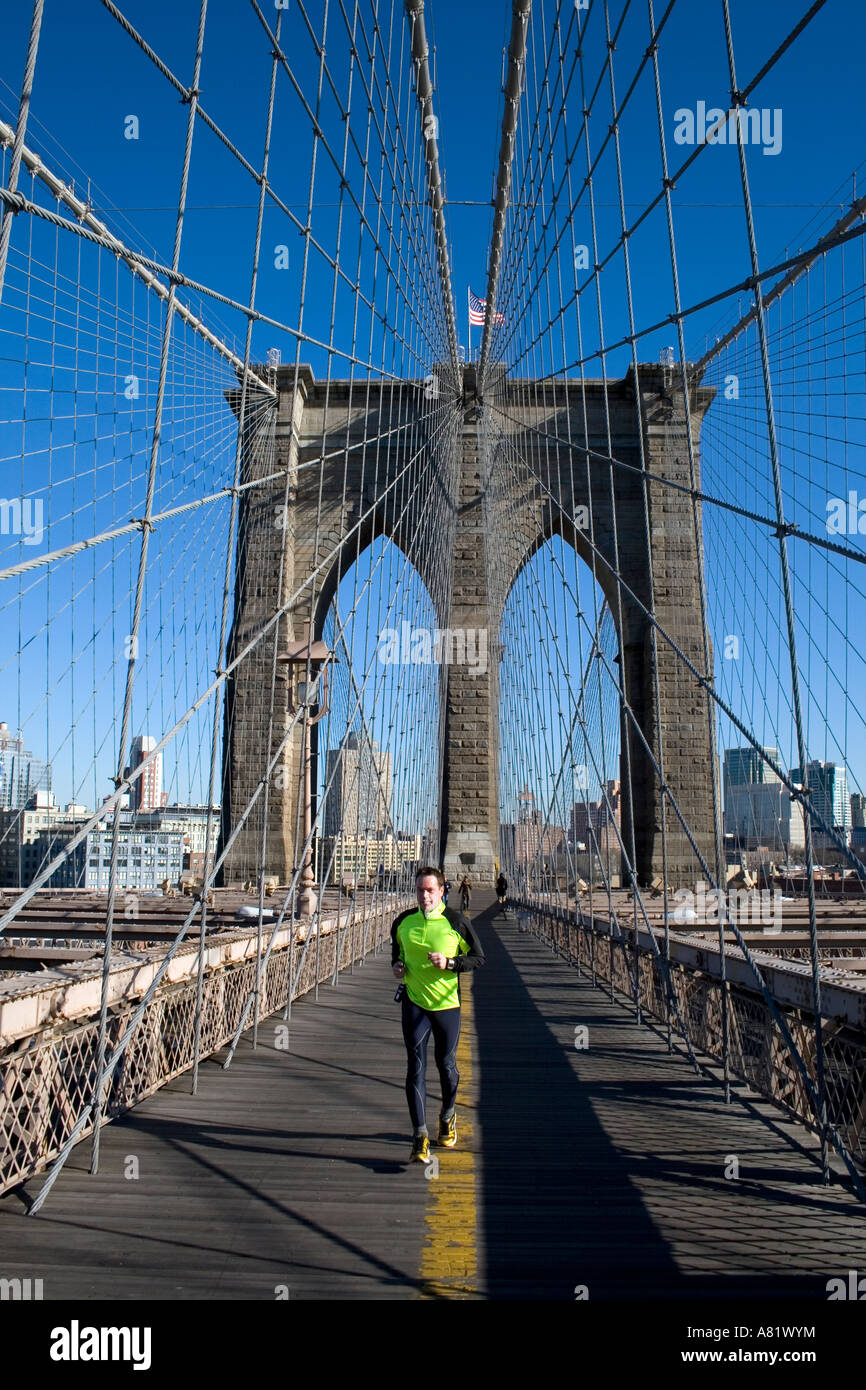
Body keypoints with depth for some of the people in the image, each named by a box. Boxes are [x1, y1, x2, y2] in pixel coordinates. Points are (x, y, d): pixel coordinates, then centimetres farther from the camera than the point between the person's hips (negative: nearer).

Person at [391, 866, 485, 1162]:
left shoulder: (456, 922, -10)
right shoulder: (403, 922, 0)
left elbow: (478, 957, -2)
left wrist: (449, 963, -17)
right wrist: (397, 965, -2)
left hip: (446, 1003, -1)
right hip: (414, 1003, 2)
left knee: (446, 1065, 13)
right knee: (415, 1068, -4)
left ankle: (447, 1116, 40)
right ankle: (420, 1136, 1)